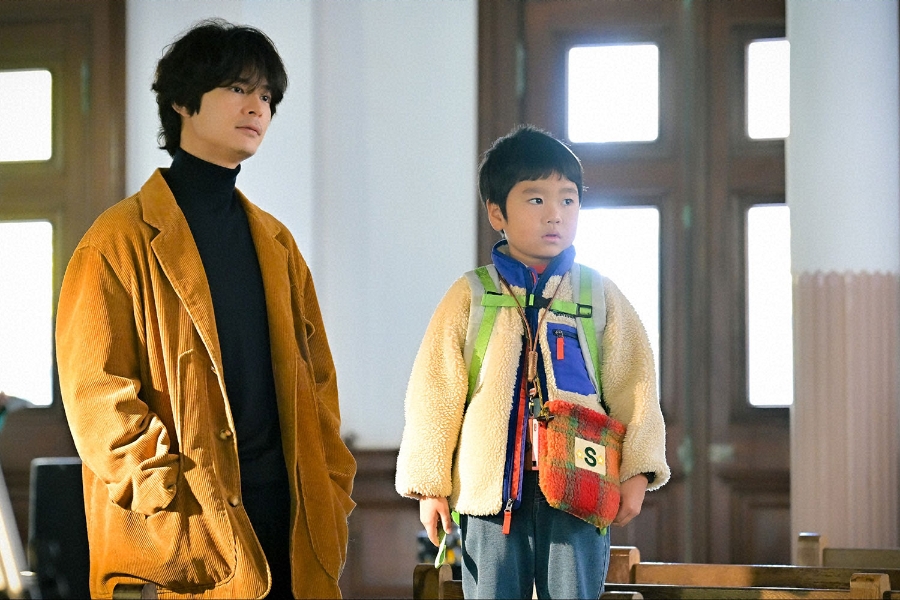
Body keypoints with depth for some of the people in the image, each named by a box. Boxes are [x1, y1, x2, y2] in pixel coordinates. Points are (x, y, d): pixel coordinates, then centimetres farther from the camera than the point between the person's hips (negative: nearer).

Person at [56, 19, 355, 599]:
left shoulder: (275, 243, 18)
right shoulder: (121, 242, -3)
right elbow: (96, 395, -10)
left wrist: (333, 493, 7)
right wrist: (174, 496, -18)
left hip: (288, 529, 6)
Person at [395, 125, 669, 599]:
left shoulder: (601, 296, 8)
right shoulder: (470, 298, 5)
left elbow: (633, 386, 7)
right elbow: (433, 394, 5)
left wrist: (636, 473, 0)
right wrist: (429, 486, 2)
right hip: (490, 488, 0)